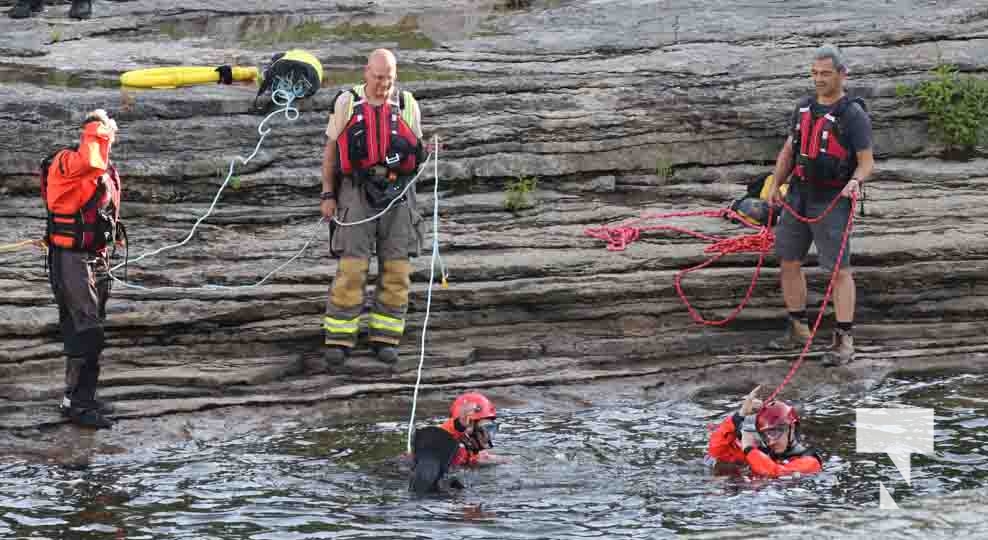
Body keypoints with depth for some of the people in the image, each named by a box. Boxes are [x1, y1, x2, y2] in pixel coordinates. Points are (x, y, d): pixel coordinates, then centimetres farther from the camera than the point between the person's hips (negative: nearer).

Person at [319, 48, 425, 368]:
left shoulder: (407, 105, 5)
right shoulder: (346, 104, 0)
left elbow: (417, 151, 13)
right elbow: (331, 150, 5)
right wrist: (327, 195, -1)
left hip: (397, 194, 2)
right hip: (358, 194, -2)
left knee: (395, 269, 0)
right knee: (351, 268, -8)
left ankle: (385, 338, 10)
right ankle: (339, 341, -1)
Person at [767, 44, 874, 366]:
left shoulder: (854, 115, -10)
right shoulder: (804, 108, 9)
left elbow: (867, 163, -11)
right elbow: (788, 152, 15)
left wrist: (855, 181, -32)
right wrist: (776, 186, 3)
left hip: (833, 201, -7)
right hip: (798, 197, 7)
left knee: (839, 268, -7)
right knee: (789, 262, 10)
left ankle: (844, 342, -6)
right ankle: (798, 330, 24)